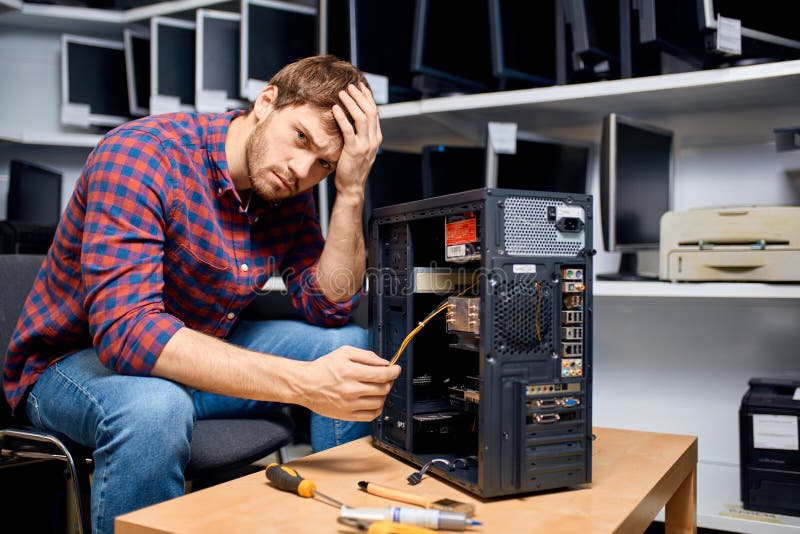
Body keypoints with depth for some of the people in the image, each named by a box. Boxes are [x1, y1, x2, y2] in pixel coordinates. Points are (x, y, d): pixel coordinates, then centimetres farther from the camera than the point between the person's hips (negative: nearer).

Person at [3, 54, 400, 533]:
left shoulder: (289, 190, -5)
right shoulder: (141, 155, -26)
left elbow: (329, 309, -7)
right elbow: (125, 330, -38)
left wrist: (351, 191, -20)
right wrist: (304, 384, -47)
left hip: (205, 349, 6)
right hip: (78, 358, -6)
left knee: (358, 348, -7)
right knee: (156, 410, -40)